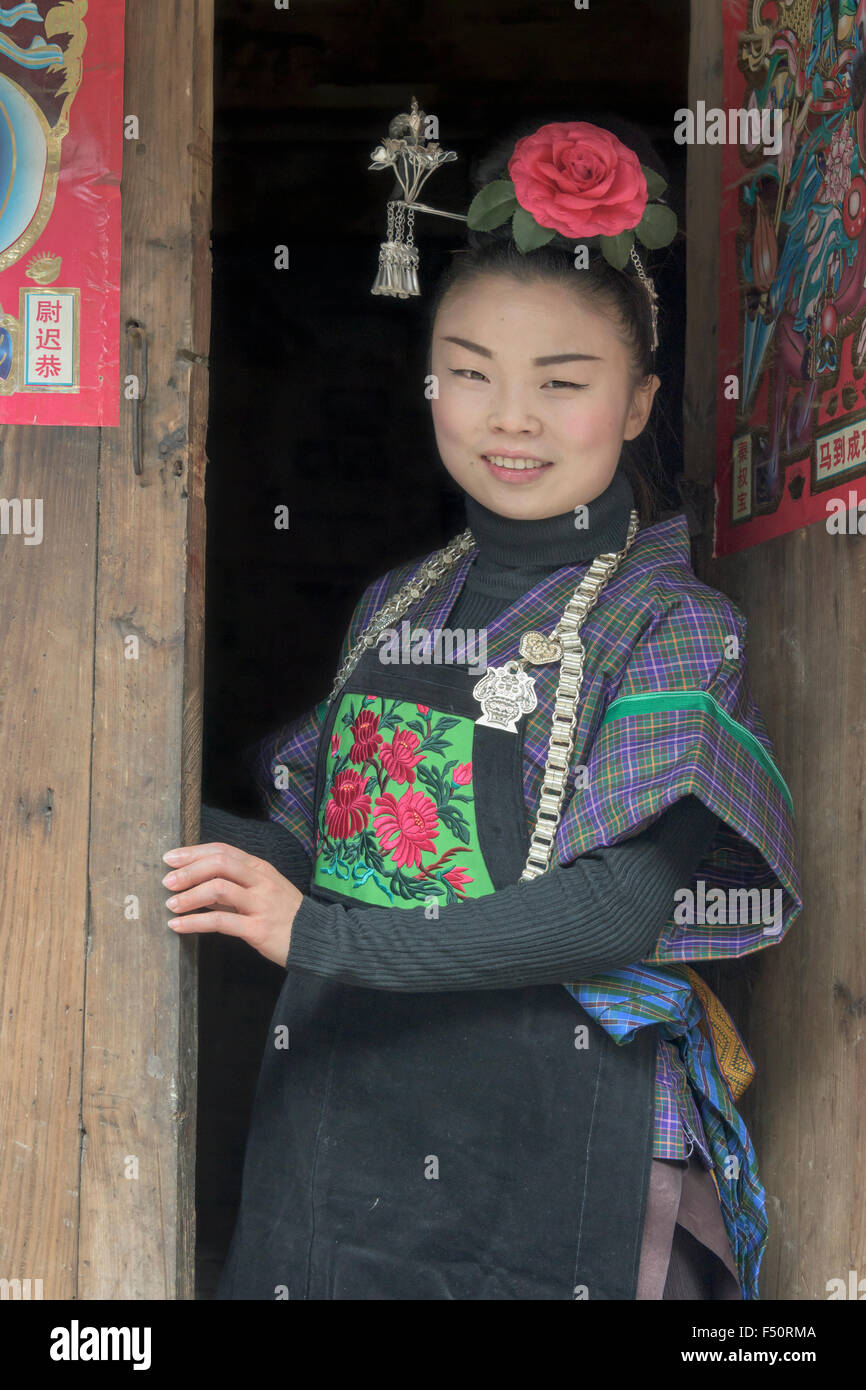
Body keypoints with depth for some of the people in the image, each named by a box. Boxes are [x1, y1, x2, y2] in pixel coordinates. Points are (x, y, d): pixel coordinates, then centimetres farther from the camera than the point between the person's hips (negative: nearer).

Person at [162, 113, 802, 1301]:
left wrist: (328, 939, -25)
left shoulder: (669, 624, -8)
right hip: (346, 1112, 5)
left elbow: (625, 908, -19)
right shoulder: (396, 607, 10)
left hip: (550, 1148, -5)